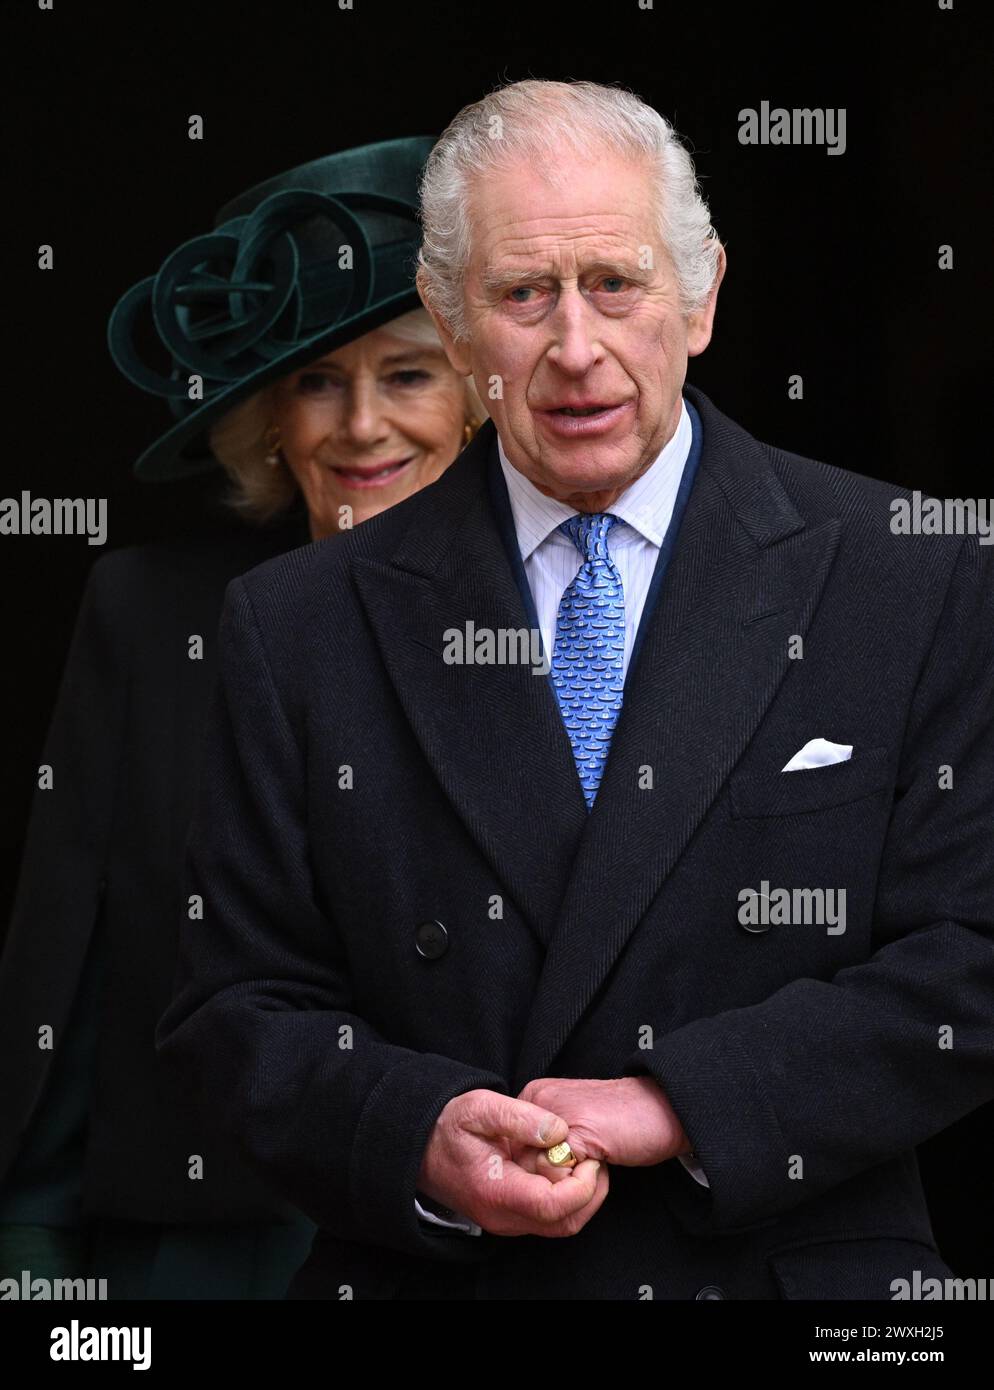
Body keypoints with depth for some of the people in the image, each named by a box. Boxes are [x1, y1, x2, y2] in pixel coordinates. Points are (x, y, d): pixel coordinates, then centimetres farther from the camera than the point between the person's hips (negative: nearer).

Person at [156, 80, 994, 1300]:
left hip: (798, 1269, 0)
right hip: (425, 1279, 1)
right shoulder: (299, 627, 1)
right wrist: (421, 1140, -18)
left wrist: (683, 1106, -17)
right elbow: (237, 1009, 0)